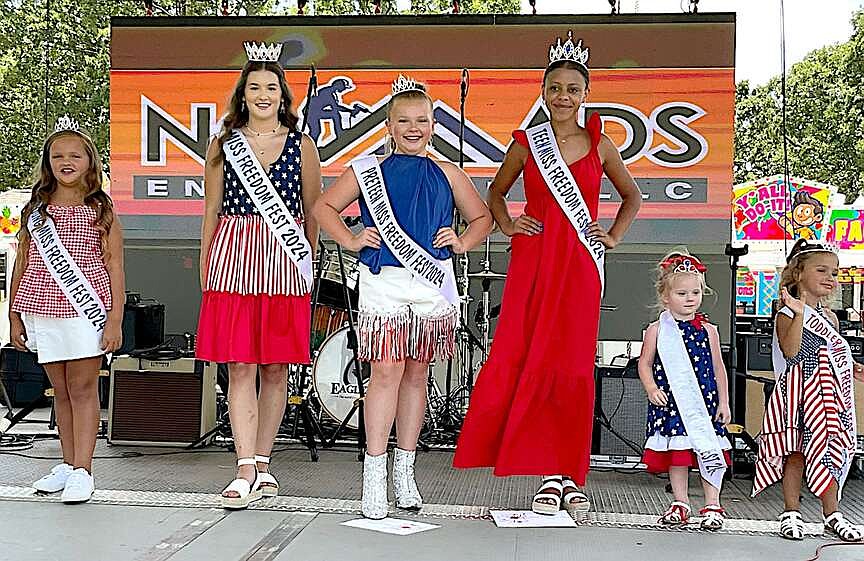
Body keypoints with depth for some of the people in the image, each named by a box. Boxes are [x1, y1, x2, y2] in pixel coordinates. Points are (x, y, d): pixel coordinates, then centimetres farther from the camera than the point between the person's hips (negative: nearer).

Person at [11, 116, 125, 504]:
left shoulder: (100, 210, 2)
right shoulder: (35, 210, 10)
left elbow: (115, 268, -1)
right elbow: (21, 264, 12)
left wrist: (115, 320, -7)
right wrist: (14, 316, 9)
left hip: (85, 311, -3)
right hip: (42, 312, 4)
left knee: (83, 388, -3)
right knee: (60, 389, 11)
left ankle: (82, 470, 1)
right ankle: (68, 464, 20)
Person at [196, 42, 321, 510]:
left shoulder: (302, 146, 8)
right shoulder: (223, 145, 9)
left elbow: (313, 211, 12)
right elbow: (212, 210, 11)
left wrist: (308, 262, 9)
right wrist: (206, 266, 8)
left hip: (284, 262, 0)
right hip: (233, 259, 0)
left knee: (275, 368, 4)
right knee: (239, 366, -5)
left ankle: (262, 465, 15)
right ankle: (246, 471, -4)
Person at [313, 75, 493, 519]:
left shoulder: (447, 175, 11)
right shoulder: (368, 171, 6)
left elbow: (482, 217, 20)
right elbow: (324, 207, 13)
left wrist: (461, 243, 2)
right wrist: (351, 240, 0)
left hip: (432, 283, 2)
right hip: (383, 282, -2)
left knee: (416, 373, 8)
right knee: (386, 371, -10)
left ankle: (404, 470, 18)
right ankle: (374, 472, -3)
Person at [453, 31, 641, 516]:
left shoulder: (600, 145, 8)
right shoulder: (526, 143, 7)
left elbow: (632, 195, 22)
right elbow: (496, 192, 21)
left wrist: (614, 236, 10)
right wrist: (506, 224, 5)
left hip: (580, 265, 0)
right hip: (533, 261, 0)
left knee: (574, 366, -1)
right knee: (528, 361, -8)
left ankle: (568, 474, 9)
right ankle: (551, 474, 1)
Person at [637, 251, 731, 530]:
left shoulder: (708, 330, 5)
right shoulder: (657, 330, 1)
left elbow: (718, 368, 9)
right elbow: (645, 363, 4)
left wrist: (723, 402, 5)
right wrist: (651, 389, -12)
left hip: (704, 402, 0)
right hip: (670, 402, 0)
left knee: (709, 453, -2)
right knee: (676, 453, 6)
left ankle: (712, 505, 8)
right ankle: (680, 504, 18)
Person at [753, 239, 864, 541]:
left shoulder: (830, 317, 14)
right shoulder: (786, 315, -9)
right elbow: (791, 351, -23)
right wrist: (799, 313, -28)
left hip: (831, 395, 6)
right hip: (799, 393, -6)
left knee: (829, 451, 9)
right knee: (796, 452, 0)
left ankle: (832, 513, 19)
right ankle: (791, 513, 11)